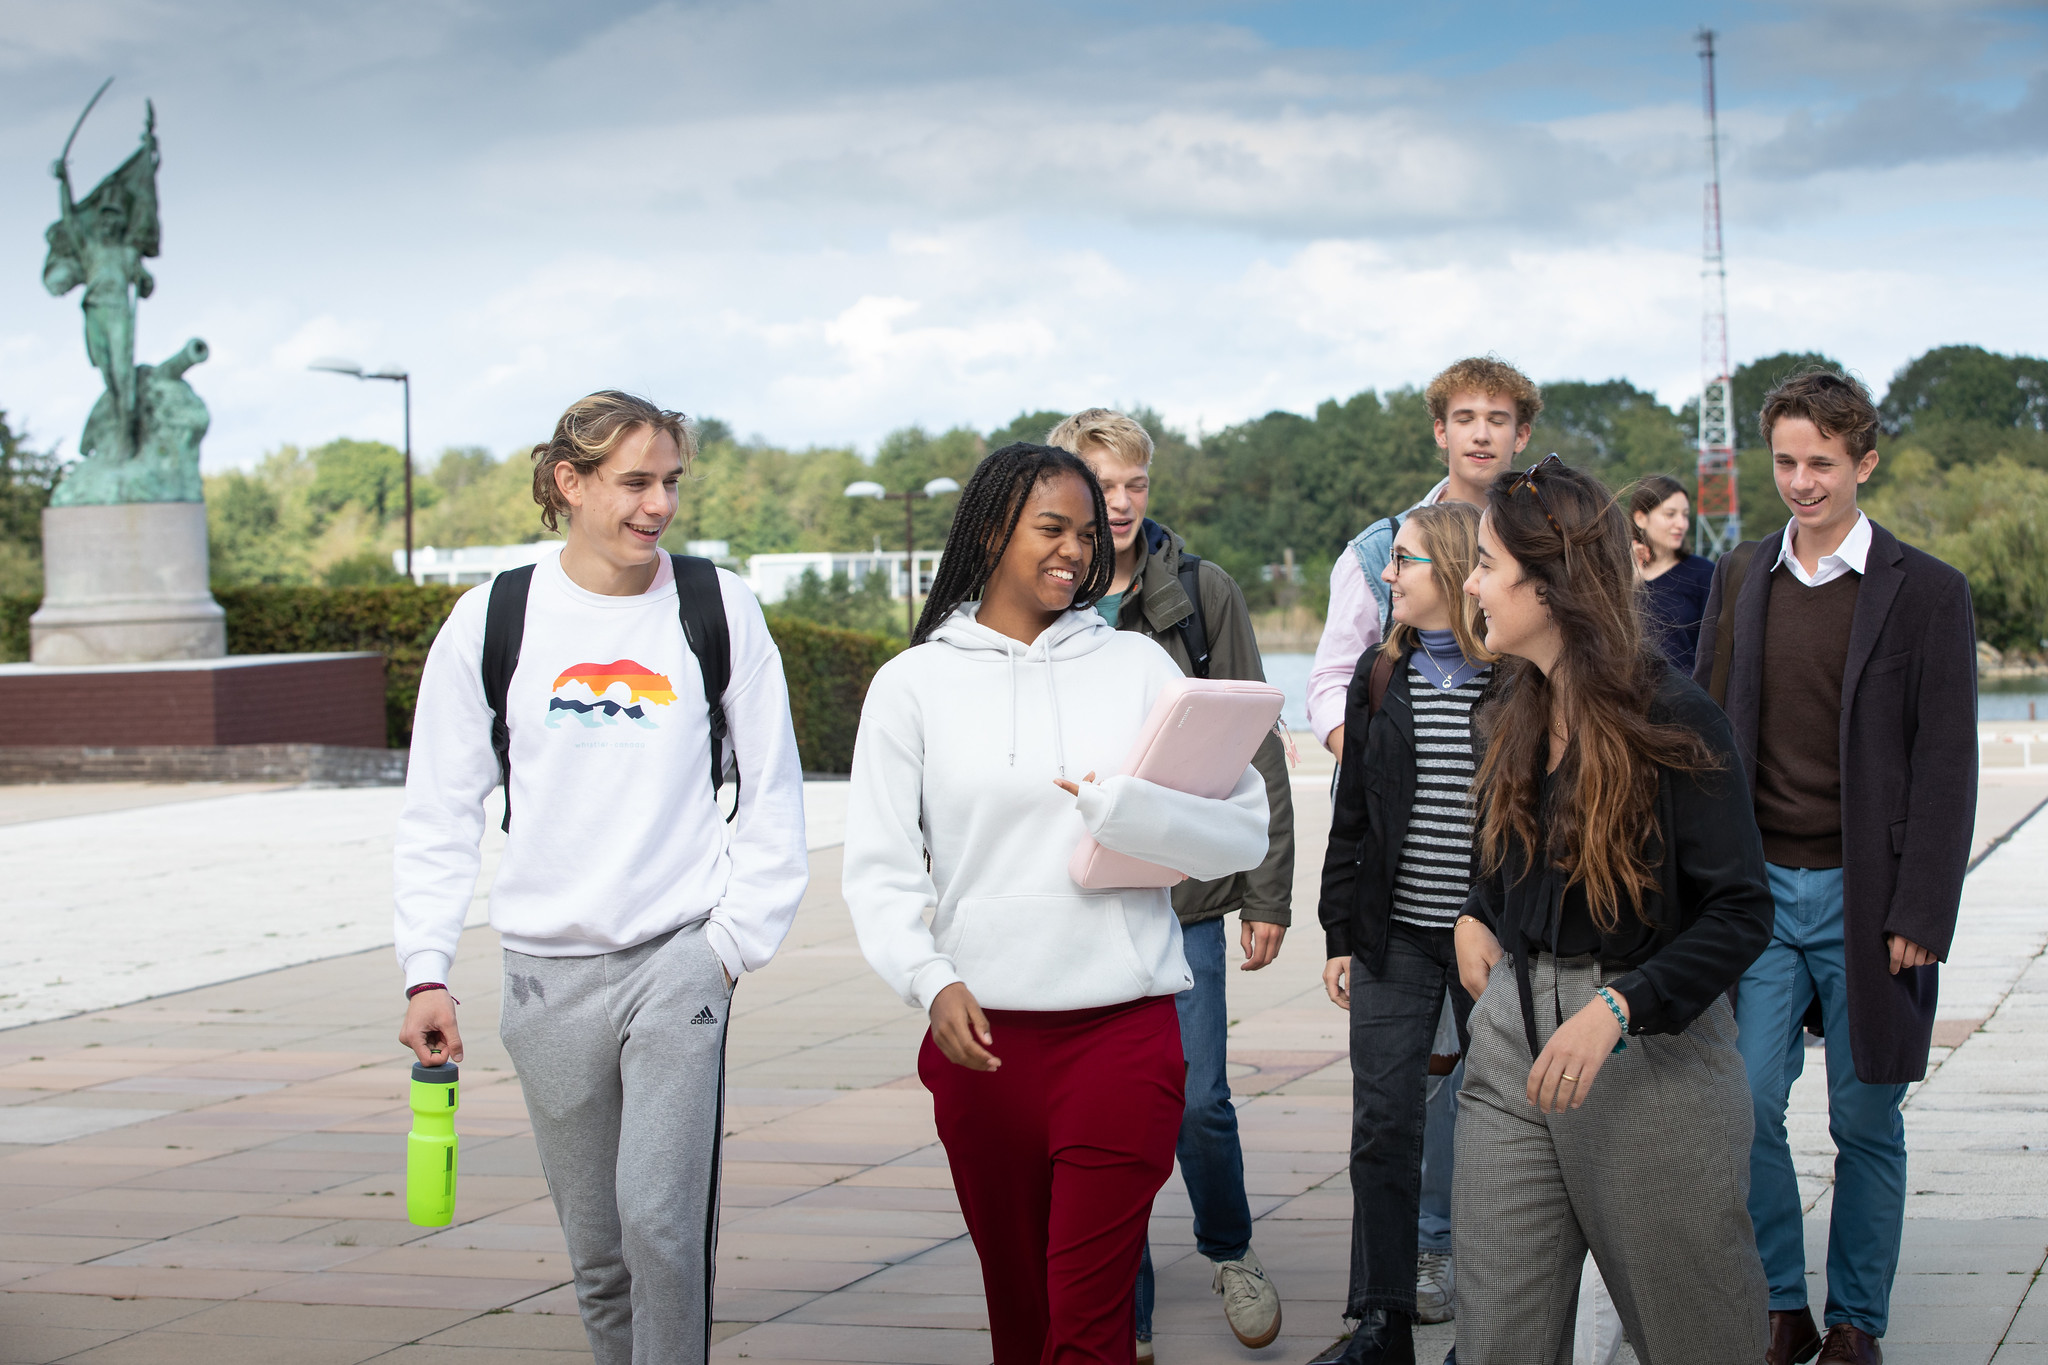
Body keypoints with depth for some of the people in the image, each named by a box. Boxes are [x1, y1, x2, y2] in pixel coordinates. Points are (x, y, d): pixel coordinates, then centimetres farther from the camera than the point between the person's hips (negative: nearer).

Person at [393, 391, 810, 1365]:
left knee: (659, 1220, -15)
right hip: (548, 973, 2)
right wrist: (426, 973, 0)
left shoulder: (717, 608, 1)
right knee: (597, 1249, 8)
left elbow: (773, 793, 7)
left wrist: (737, 939, -2)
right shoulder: (491, 622, 2)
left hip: (678, 959, -2)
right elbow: (439, 813, 7)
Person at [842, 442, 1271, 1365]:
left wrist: (1121, 809, -13)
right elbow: (880, 870, 2)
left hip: (1123, 1034, -1)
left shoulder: (1135, 665, 9)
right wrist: (931, 980, -15)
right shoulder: (915, 683, 7)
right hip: (982, 1037, 1)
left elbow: (1245, 832, 4)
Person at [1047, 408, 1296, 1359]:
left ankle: (1229, 1249, 27)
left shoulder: (1203, 594, 1)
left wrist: (1267, 896, -1)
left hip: (1184, 894, -1)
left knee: (1196, 1100, -2)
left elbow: (1256, 754, 3)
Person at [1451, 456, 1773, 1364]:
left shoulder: (1673, 720, -13)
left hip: (1650, 1053, -6)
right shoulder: (1514, 711, 9)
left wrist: (1618, 1008, -26)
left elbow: (1742, 913, -15)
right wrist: (1475, 919, 4)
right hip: (1512, 1038, 6)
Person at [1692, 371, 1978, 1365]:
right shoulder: (1740, 578, 9)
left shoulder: (1925, 592, -2)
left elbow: (1945, 767, -4)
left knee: (1866, 1121, 4)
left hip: (1864, 895, -3)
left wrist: (1921, 915, -10)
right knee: (1747, 1107, -4)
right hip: (1758, 888, 3)